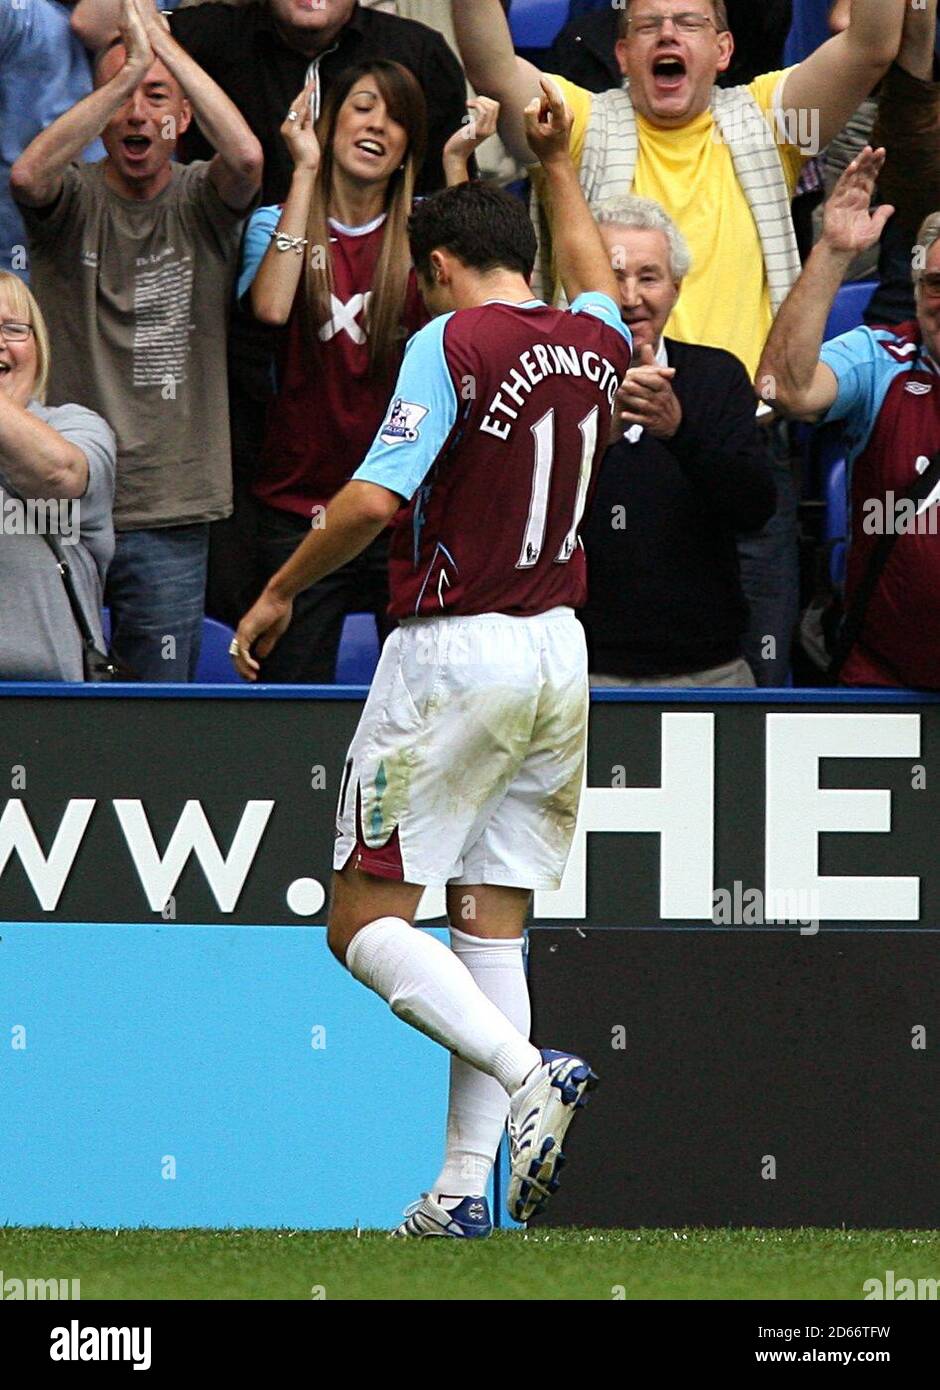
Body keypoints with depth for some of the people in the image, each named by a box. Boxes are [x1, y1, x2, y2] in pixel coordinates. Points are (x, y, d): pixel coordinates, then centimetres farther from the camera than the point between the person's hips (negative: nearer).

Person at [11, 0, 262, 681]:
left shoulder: (202, 202, 3)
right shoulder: (76, 199, 0)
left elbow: (247, 157, -19)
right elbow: (29, 174, -24)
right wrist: (129, 69, -27)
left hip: (169, 513, 1)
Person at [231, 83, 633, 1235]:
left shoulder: (455, 342, -12)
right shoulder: (594, 343, 8)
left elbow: (373, 500, -21)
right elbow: (595, 282, 35)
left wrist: (278, 595, -7)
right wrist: (556, 163, 46)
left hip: (454, 655, -7)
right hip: (558, 655, 7)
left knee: (364, 924, -2)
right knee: (492, 922, 8)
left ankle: (528, 1070, -23)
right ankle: (465, 1189, 2)